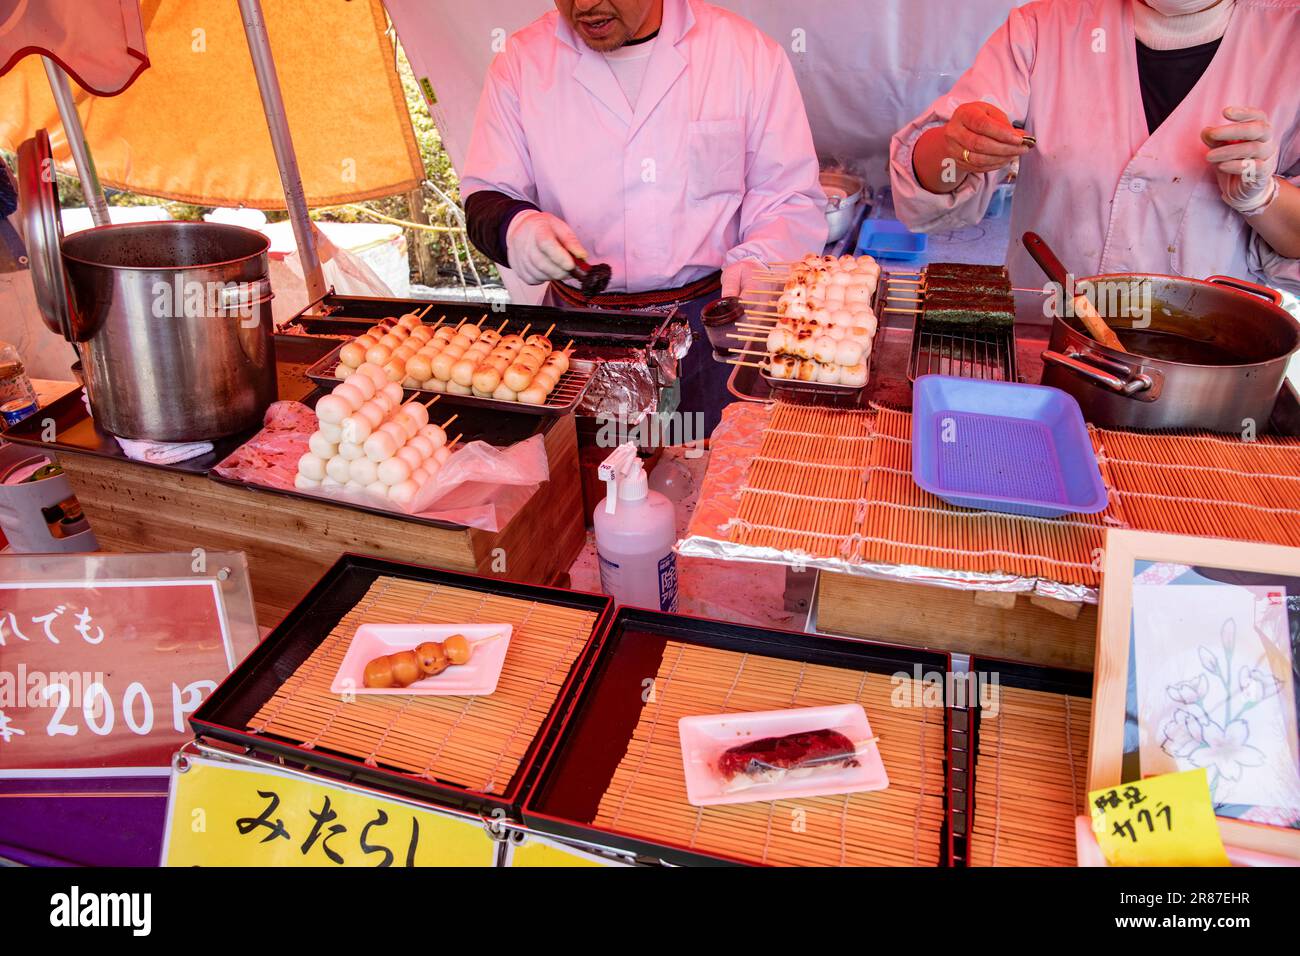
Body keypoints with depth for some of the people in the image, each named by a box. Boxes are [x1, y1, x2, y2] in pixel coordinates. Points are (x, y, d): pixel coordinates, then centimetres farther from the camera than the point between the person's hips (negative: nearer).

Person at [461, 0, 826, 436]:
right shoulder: (522, 61, 5)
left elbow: (792, 196, 2)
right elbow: (485, 196, 4)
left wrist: (758, 261, -19)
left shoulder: (747, 51, 1)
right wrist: (515, 226, -20)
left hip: (712, 325, 0)